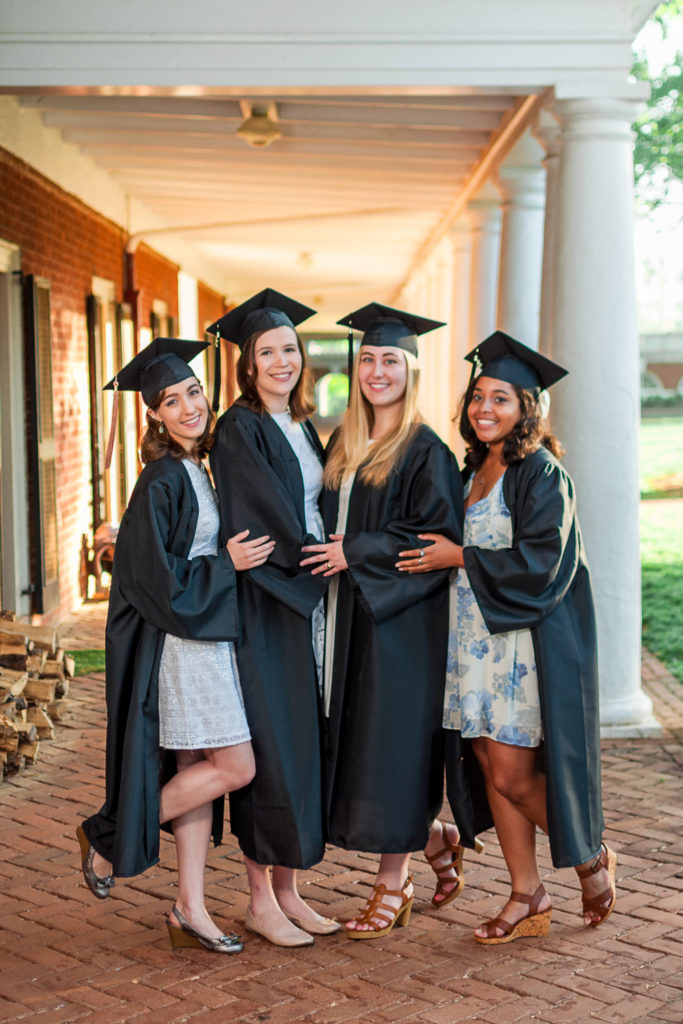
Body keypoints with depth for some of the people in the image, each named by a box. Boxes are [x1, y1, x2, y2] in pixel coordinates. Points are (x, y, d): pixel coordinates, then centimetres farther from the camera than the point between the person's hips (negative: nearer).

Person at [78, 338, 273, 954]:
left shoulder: (196, 472, 12)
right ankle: (108, 839, 8)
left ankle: (191, 910, 16)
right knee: (235, 768, -6)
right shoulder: (161, 480, -15)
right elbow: (154, 578, -19)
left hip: (206, 637, 9)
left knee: (197, 770, 9)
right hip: (180, 643, -9)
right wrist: (227, 563, -13)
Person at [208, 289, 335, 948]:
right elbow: (266, 519, -15)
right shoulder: (239, 428, -8)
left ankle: (288, 890, 19)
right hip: (262, 607, -7)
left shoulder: (303, 427, 15)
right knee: (268, 750, -4)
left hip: (308, 602, 8)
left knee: (303, 744, 9)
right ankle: (260, 901, 7)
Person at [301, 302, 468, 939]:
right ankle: (433, 844, 26)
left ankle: (392, 885, 11)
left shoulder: (426, 451, -9)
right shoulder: (345, 445, 12)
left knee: (393, 741, -2)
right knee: (356, 741, 10)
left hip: (401, 621, -7)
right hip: (347, 617, 7)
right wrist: (333, 553, 1)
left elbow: (440, 538, -15)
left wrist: (356, 554, -17)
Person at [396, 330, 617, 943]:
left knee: (513, 776, -5)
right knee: (494, 771, 8)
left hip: (528, 641, -8)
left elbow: (539, 561, -18)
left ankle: (591, 858, 21)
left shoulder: (542, 474, -11)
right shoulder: (475, 471, 13)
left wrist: (460, 558, -13)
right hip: (477, 637, 8)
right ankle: (528, 899, 19)